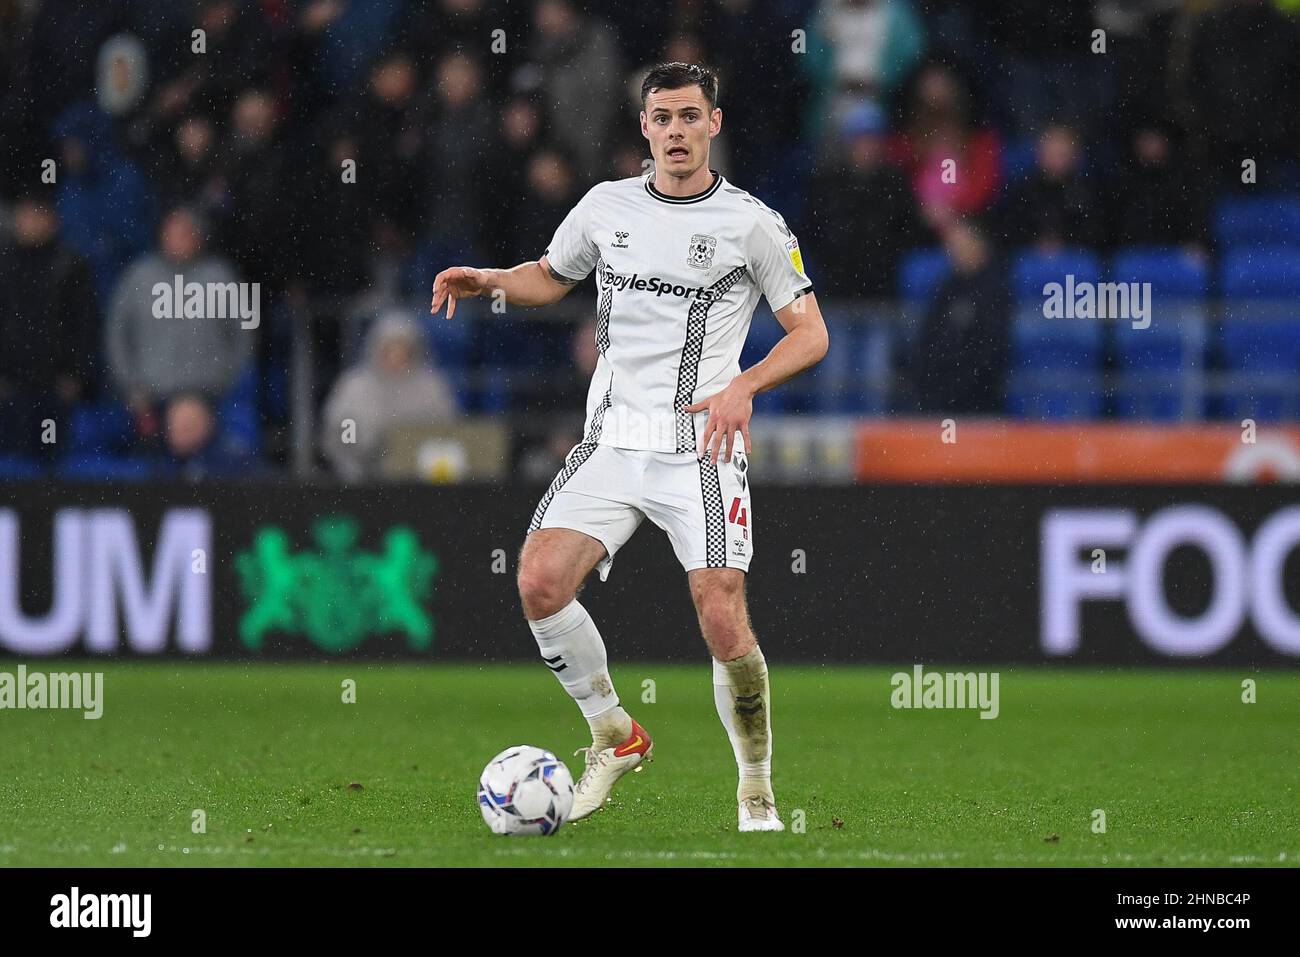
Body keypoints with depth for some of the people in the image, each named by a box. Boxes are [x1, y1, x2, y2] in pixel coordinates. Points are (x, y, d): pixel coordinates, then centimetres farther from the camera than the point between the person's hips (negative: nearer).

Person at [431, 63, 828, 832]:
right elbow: (552, 276, 28)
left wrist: (745, 385, -17)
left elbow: (810, 333, 0)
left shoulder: (751, 223, -2)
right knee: (540, 581, -15)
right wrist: (489, 280, 7)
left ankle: (757, 788, 6)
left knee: (723, 619, -15)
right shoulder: (606, 207, 10)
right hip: (613, 443, 4)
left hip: (702, 450, -4)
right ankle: (614, 737, 6)